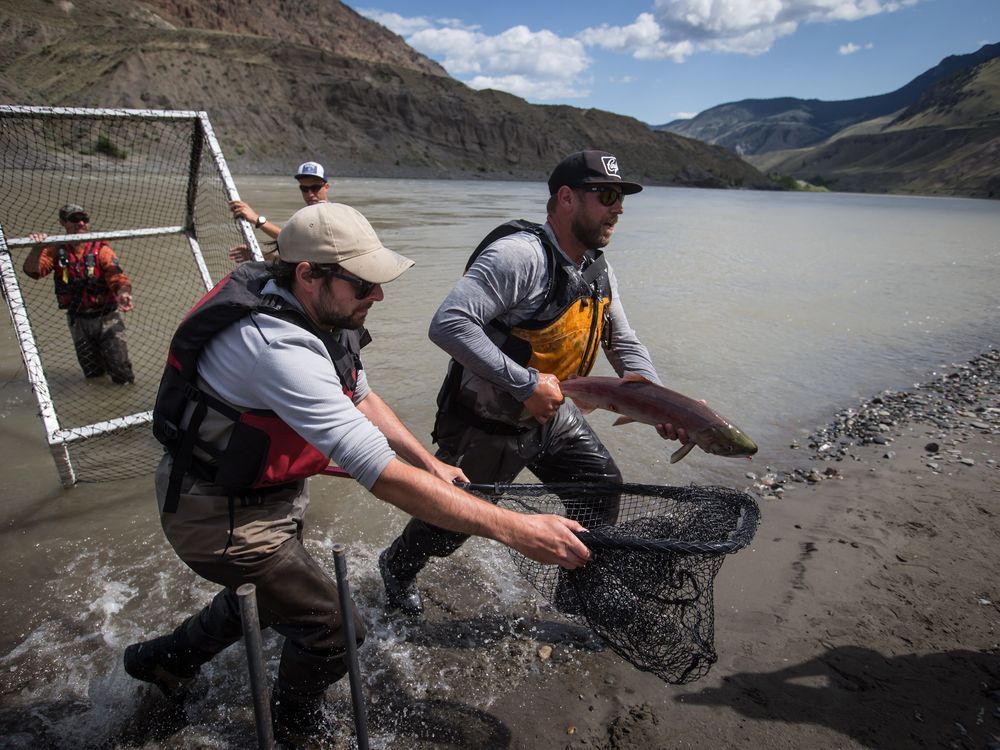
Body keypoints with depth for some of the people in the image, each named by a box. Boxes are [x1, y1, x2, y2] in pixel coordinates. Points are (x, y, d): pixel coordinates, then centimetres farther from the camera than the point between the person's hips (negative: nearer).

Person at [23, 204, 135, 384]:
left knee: (120, 369, -7)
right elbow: (33, 271, -19)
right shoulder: (57, 250, -5)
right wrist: (37, 249, -39)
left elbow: (118, 278, -25)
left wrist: (123, 293, -47)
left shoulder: (101, 249, -12)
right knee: (93, 374, 14)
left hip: (108, 317, -2)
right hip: (78, 320, 2)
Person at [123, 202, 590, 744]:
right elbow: (383, 475, -41)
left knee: (264, 594, 30)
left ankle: (162, 659, 54)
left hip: (264, 492, 9)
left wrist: (430, 464, 2)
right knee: (334, 631, 3)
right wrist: (515, 529, -39)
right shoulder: (279, 347, -38)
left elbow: (360, 398, 8)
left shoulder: (319, 312, -8)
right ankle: (294, 724, 36)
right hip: (220, 516, -9)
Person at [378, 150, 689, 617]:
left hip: (549, 414, 8)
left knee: (602, 486, 9)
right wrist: (525, 383, -34)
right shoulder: (521, 255, -28)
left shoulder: (598, 271, 1)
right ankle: (397, 569, 43)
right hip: (486, 421, -7)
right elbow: (448, 324, -36)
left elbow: (624, 345, 10)